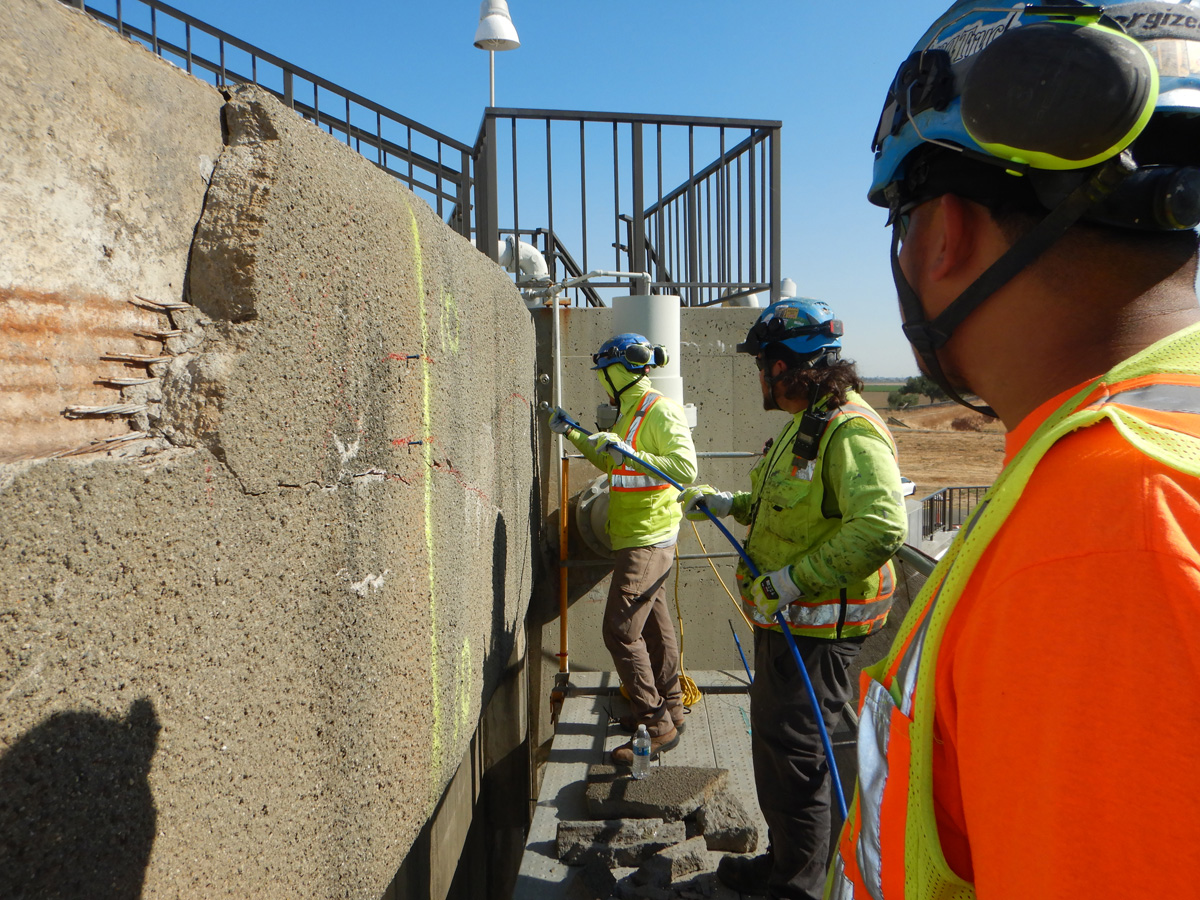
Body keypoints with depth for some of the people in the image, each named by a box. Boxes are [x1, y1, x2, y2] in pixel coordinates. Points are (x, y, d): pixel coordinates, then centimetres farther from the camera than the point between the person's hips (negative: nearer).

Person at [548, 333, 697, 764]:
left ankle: (656, 726, -1)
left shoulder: (660, 411, -17)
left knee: (621, 631, -10)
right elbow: (610, 461, 29)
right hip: (639, 538, 10)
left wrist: (634, 456, -34)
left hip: (647, 539, -10)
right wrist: (572, 433, 29)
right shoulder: (632, 412, 15)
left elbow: (686, 468, -27)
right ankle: (669, 709, 31)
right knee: (654, 624, 18)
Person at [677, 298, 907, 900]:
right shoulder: (804, 425, 12)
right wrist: (729, 504, 20)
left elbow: (881, 525, -35)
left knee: (793, 757, 2)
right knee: (772, 742, 21)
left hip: (818, 629, -10)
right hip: (784, 618, 11)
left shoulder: (850, 431, -22)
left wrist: (793, 578, -29)